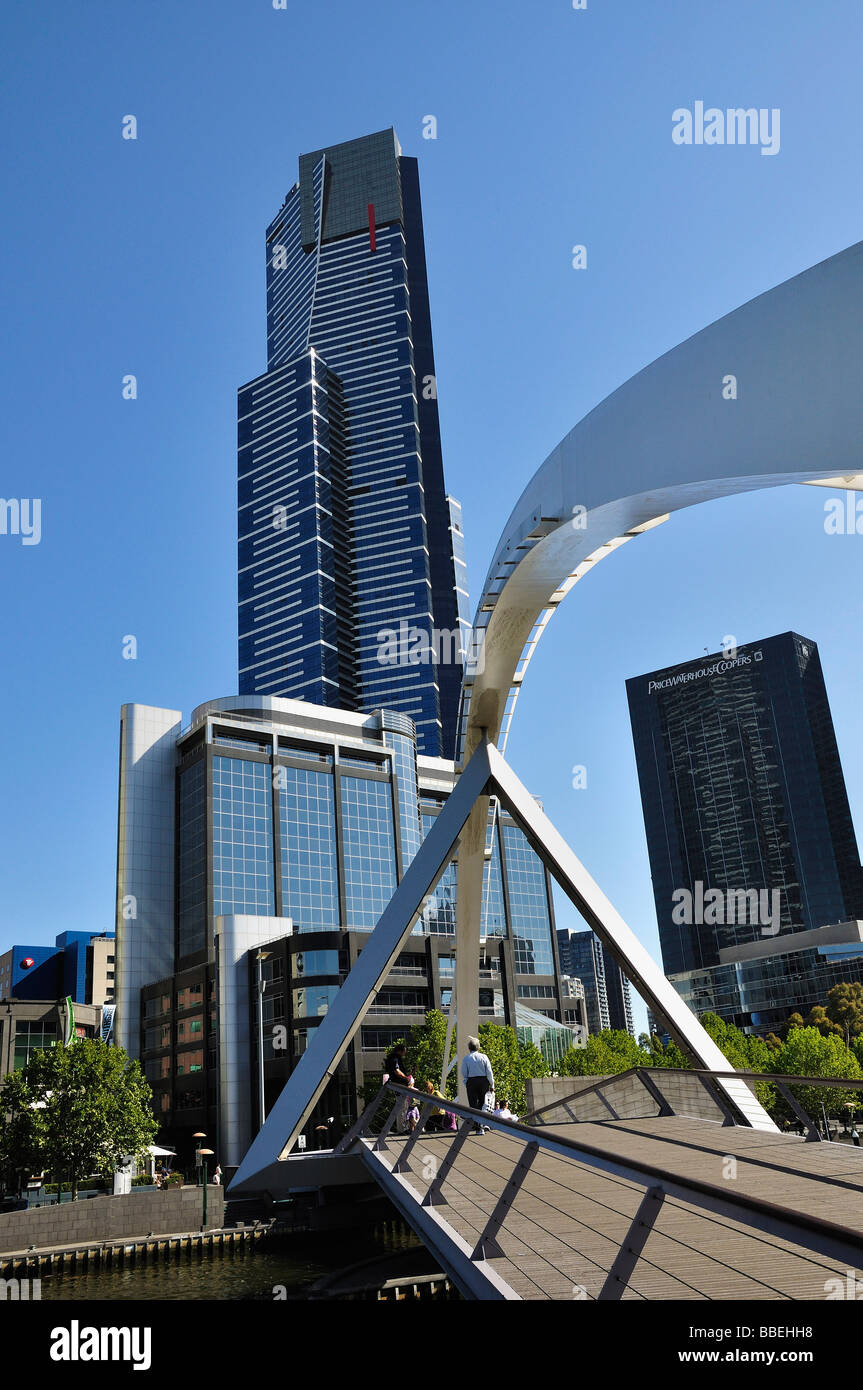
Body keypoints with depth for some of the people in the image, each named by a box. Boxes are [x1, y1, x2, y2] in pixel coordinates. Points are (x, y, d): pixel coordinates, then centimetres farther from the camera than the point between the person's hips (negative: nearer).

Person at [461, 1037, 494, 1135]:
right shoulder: (484, 1057, 1)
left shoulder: (466, 1058, -1)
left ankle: (478, 1128, 2)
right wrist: (492, 1084, 7)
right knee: (483, 1104, 14)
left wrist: (466, 1083, 13)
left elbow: (464, 1074, -1)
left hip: (471, 1082, -1)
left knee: (474, 1105, 4)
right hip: (484, 1081, 1)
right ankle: (484, 1124, 9)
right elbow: (489, 1072, 0)